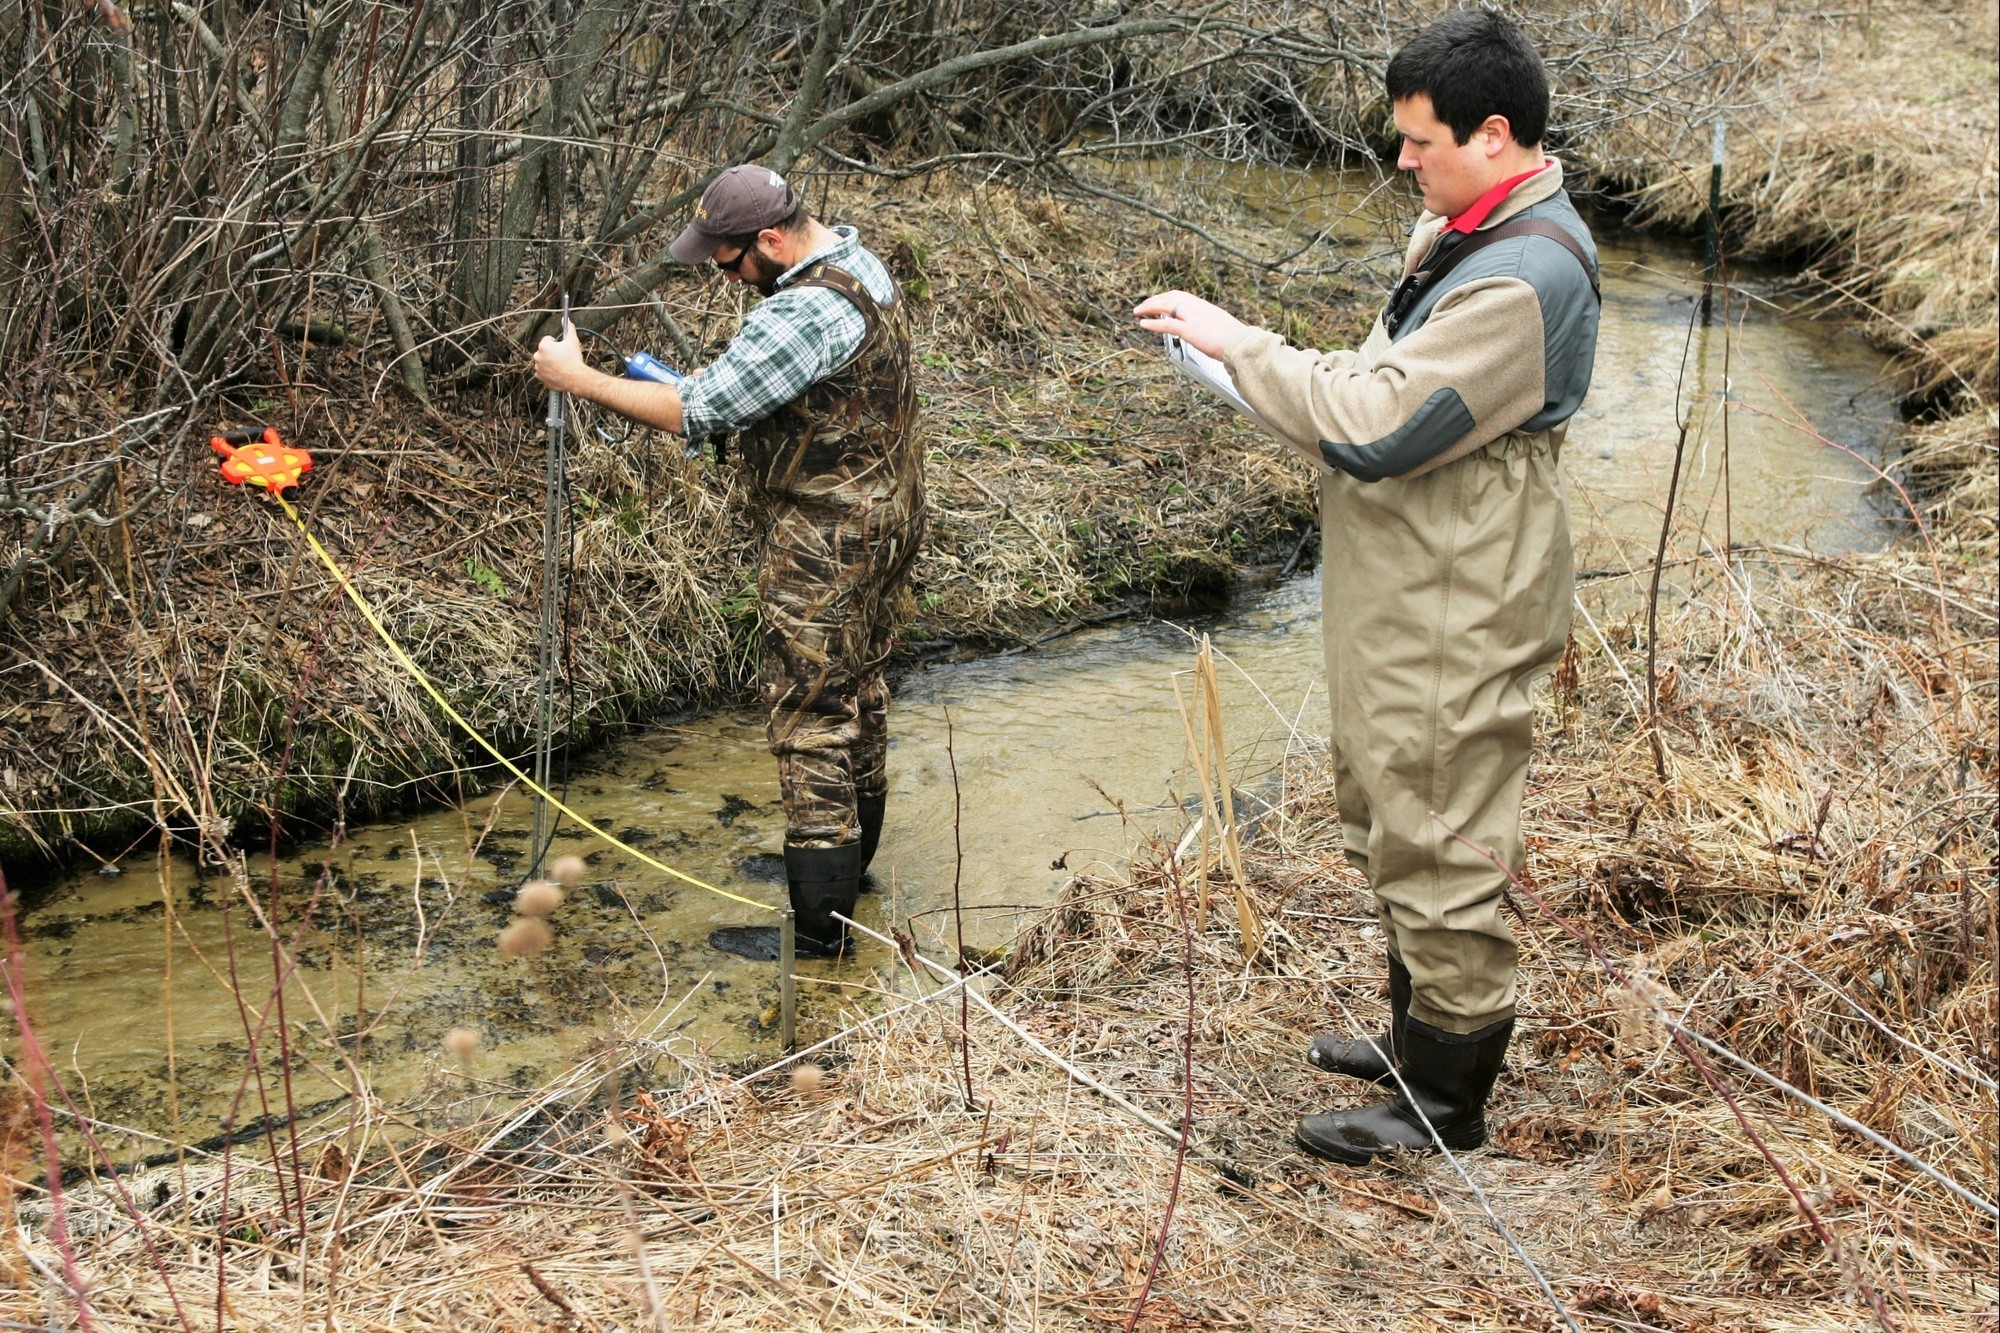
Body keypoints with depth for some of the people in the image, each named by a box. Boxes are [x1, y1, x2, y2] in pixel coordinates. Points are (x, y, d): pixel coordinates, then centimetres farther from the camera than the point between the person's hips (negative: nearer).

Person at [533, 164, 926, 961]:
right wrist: (696, 393, 4)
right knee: (859, 691, 22)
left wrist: (579, 378, -16)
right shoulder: (857, 263, 6)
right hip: (881, 519, 10)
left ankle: (817, 929, 3)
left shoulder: (807, 313, -27)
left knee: (811, 721, -3)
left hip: (825, 549, -10)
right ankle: (852, 857, 40)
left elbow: (699, 412, -26)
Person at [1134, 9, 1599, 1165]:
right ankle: (1418, 1037, 41)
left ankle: (1448, 1101, 18)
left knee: (1440, 849, 2)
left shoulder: (1521, 277, -26)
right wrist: (1266, 362, 3)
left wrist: (1240, 344, -18)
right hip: (1408, 602, 11)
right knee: (1397, 826, 23)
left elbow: (1374, 426, -28)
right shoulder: (1471, 233, 8)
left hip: (1452, 625, -11)